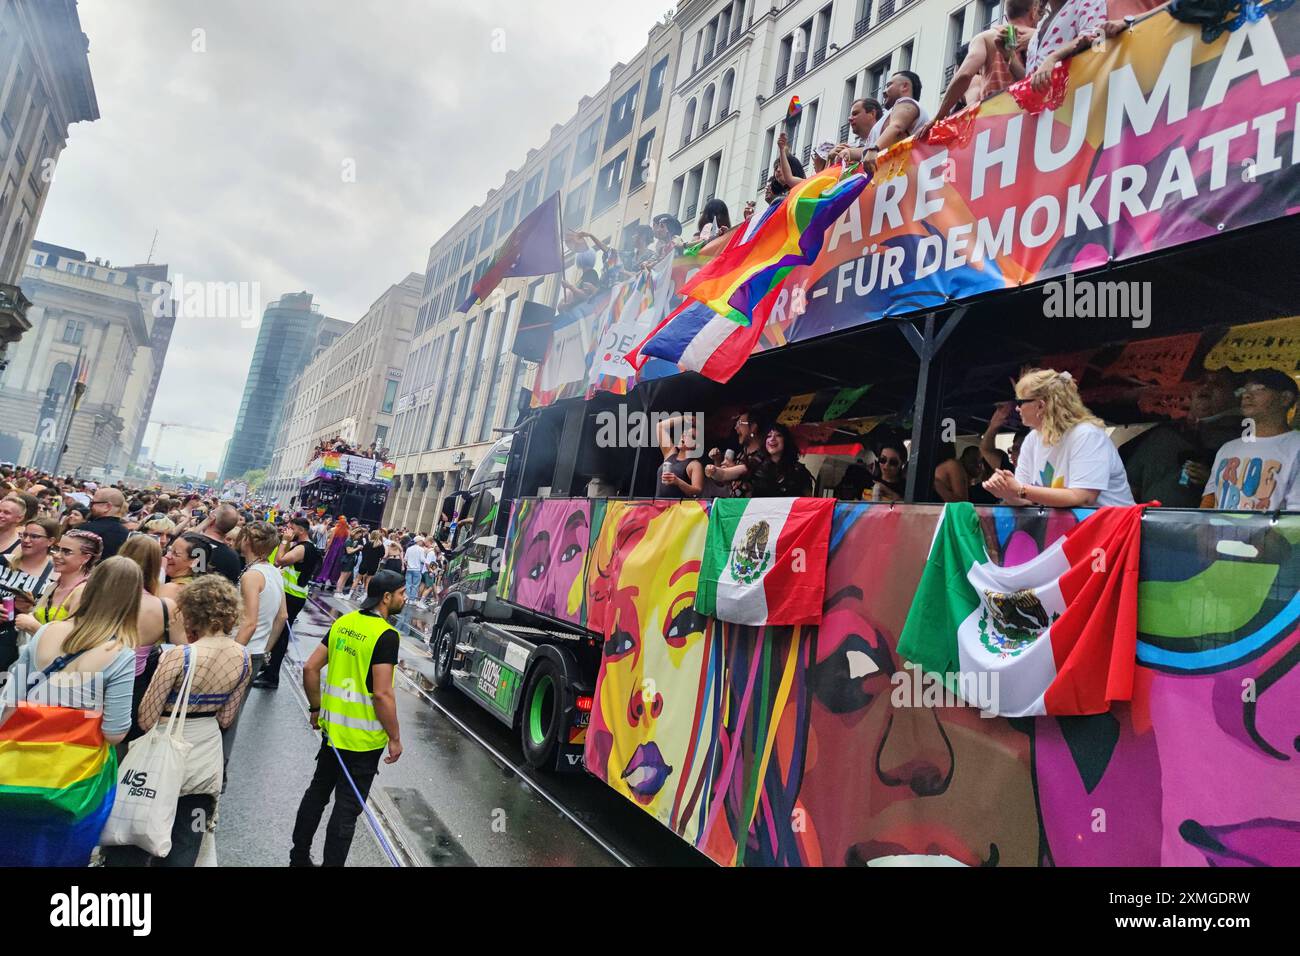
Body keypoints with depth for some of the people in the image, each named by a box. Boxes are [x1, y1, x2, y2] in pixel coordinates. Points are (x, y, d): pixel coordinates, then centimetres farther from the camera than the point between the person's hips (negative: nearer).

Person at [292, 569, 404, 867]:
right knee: (347, 809, 6)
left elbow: (310, 668, 6)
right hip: (363, 739, -7)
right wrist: (395, 737, -13)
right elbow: (382, 694, -23)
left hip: (332, 728, 8)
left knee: (317, 792, 23)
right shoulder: (386, 635, -20)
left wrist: (317, 709, 18)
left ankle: (299, 857, 37)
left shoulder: (343, 623, 2)